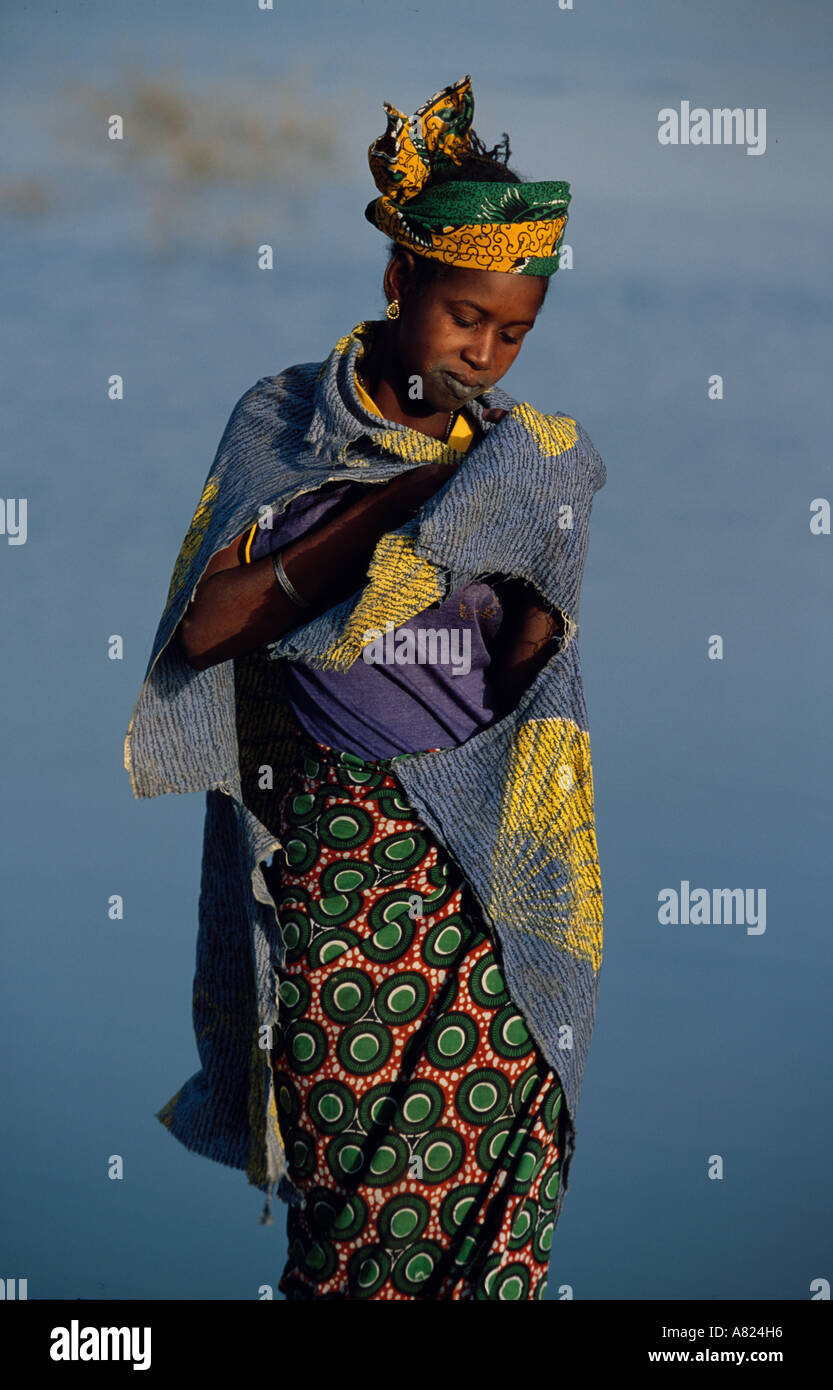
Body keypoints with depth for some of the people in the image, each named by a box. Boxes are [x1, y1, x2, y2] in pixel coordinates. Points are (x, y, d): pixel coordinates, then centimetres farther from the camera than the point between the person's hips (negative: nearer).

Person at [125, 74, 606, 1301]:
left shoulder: (521, 453, 7)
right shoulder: (297, 432, 2)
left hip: (495, 840, 2)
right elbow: (206, 632, -8)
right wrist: (379, 517, -12)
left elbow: (532, 647, 13)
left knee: (508, 1132, -4)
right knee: (354, 1134, 1)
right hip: (347, 841, -1)